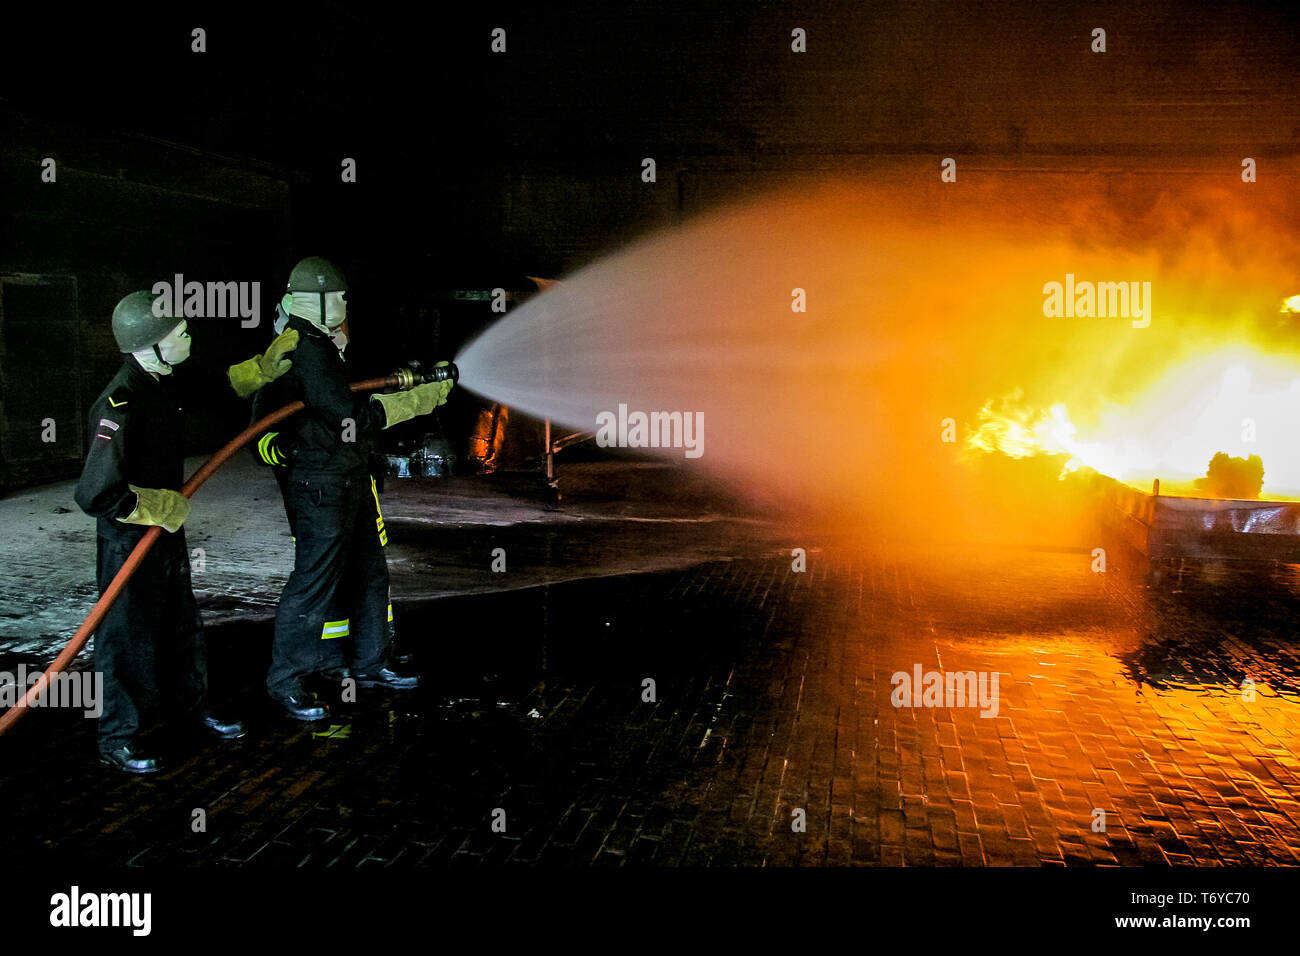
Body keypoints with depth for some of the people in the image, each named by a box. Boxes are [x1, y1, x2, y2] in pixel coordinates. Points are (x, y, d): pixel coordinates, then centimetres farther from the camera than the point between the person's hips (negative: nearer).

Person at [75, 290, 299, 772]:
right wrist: (161, 507, -22)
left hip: (167, 528, 9)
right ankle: (116, 740, 20)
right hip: (129, 539, -9)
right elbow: (94, 493, -32)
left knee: (182, 624, 22)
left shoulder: (162, 382, -1)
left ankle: (193, 705, 42)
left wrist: (261, 367, 18)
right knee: (128, 638, 4)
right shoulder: (121, 406, -29)